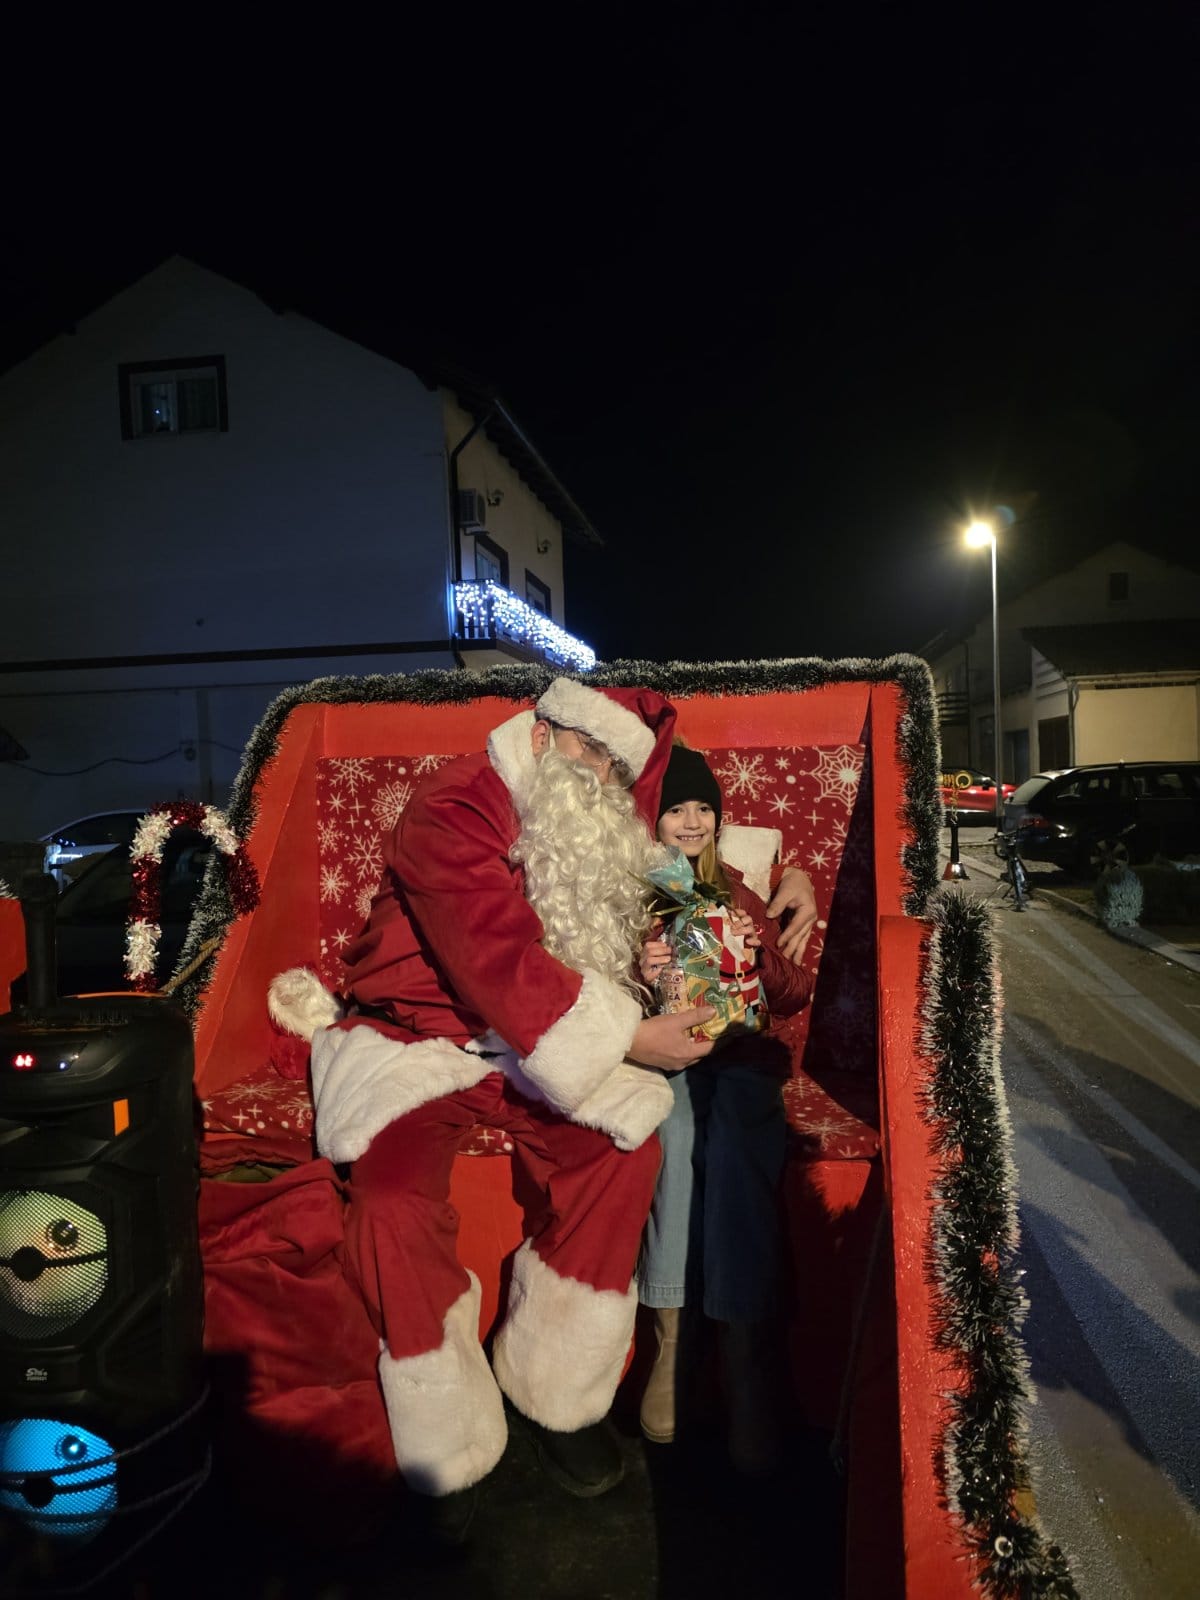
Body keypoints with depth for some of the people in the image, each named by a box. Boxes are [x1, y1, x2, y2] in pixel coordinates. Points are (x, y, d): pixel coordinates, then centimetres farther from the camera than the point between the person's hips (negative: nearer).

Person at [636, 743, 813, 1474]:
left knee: (734, 1139, -29)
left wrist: (757, 953, -5)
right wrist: (638, 977, -17)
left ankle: (751, 1366, -23)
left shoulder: (734, 891, 16)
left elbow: (796, 995, 14)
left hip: (737, 1056, 2)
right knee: (677, 1112, -32)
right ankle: (672, 1337, -19)